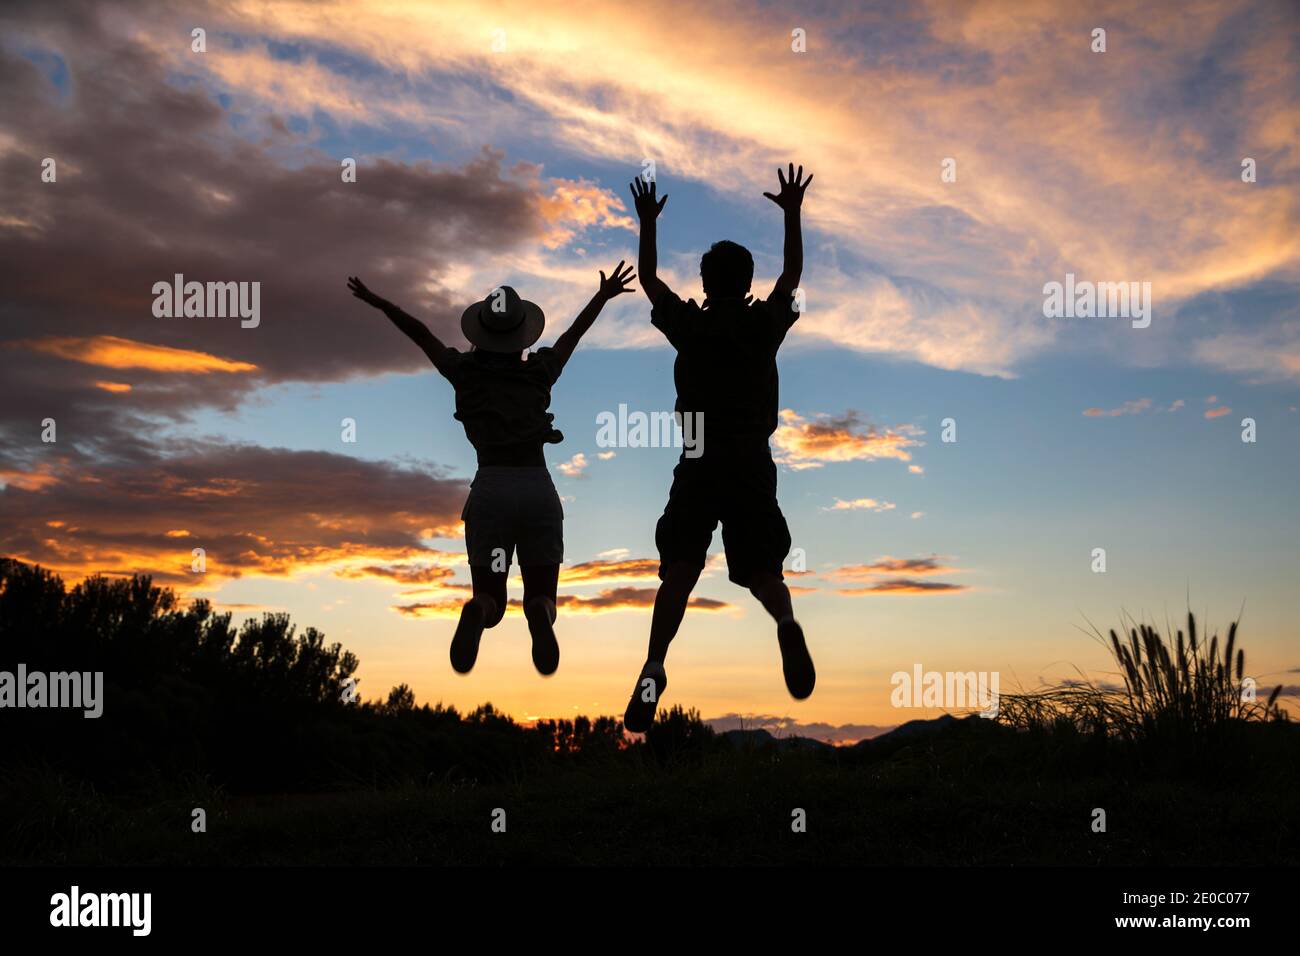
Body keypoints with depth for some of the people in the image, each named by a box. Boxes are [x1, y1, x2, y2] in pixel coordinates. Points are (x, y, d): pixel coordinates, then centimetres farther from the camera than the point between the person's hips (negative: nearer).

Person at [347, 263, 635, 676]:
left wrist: (377, 302, 18)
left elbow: (420, 332, 15)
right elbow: (575, 332, 24)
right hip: (539, 487, 0)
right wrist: (604, 295, 38)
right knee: (541, 595, 9)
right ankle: (540, 614, -31)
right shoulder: (540, 371, 10)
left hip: (490, 488, 0)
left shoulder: (465, 370, 8)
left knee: (489, 597, 11)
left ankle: (478, 612, -29)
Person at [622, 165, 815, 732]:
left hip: (698, 466, -1)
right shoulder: (765, 324, 3)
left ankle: (654, 668, -23)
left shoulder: (687, 325, 1)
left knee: (678, 571, -4)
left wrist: (647, 221, 30)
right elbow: (793, 274, 21)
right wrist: (792, 213, 31)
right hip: (753, 466, 1)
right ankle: (787, 624, -25)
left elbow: (648, 279, 18)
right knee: (761, 568, 8)